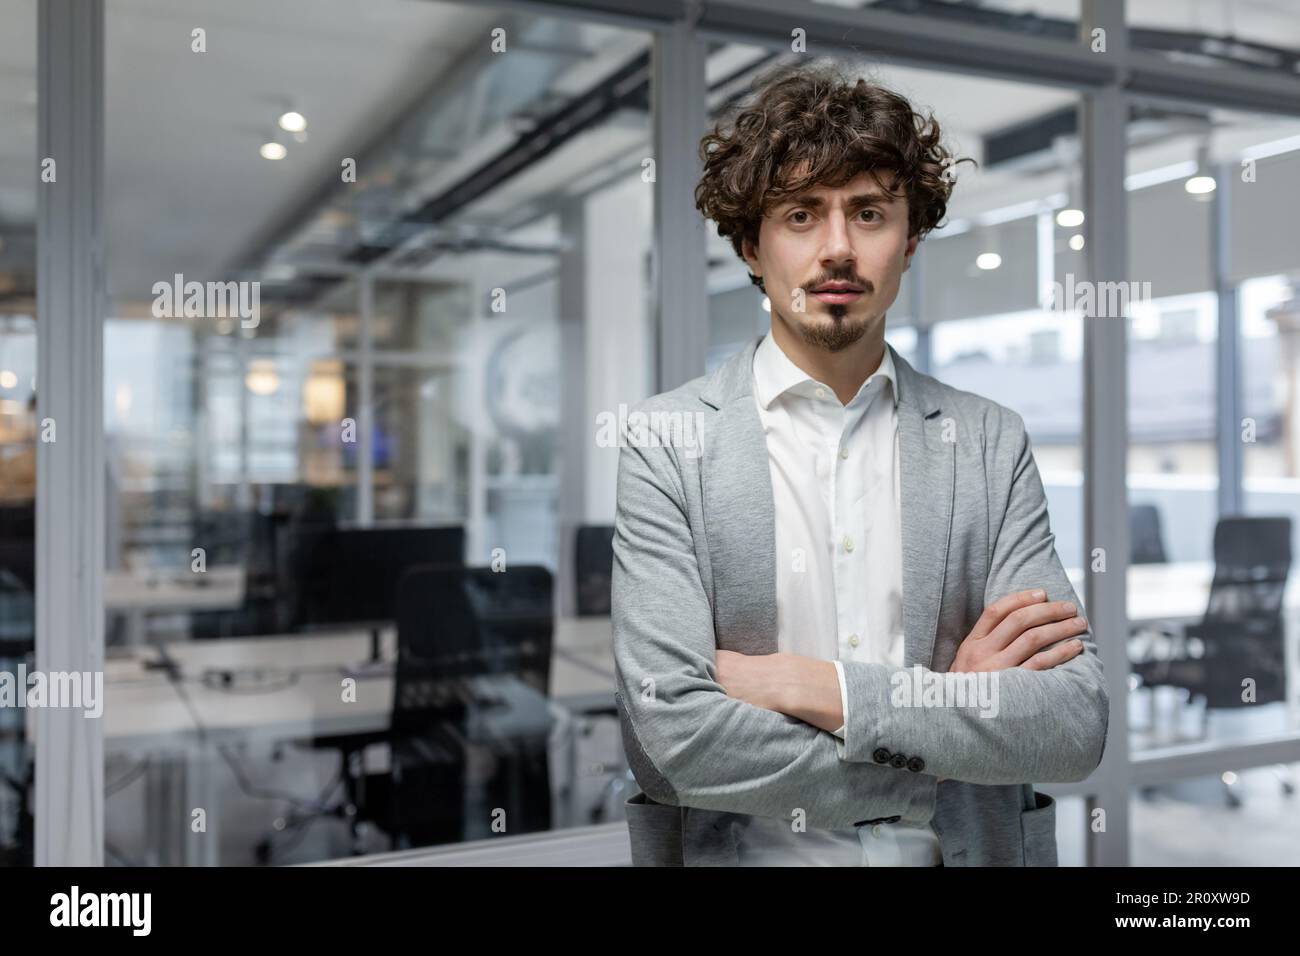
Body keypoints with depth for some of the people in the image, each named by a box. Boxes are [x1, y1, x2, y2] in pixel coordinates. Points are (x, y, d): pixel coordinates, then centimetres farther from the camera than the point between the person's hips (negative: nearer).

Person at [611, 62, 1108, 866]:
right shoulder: (668, 443, -10)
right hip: (745, 851, -2)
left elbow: (1077, 724, -10)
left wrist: (822, 688, -19)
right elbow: (676, 733, -19)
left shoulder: (991, 443, -3)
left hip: (968, 849, 2)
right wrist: (954, 712, -14)